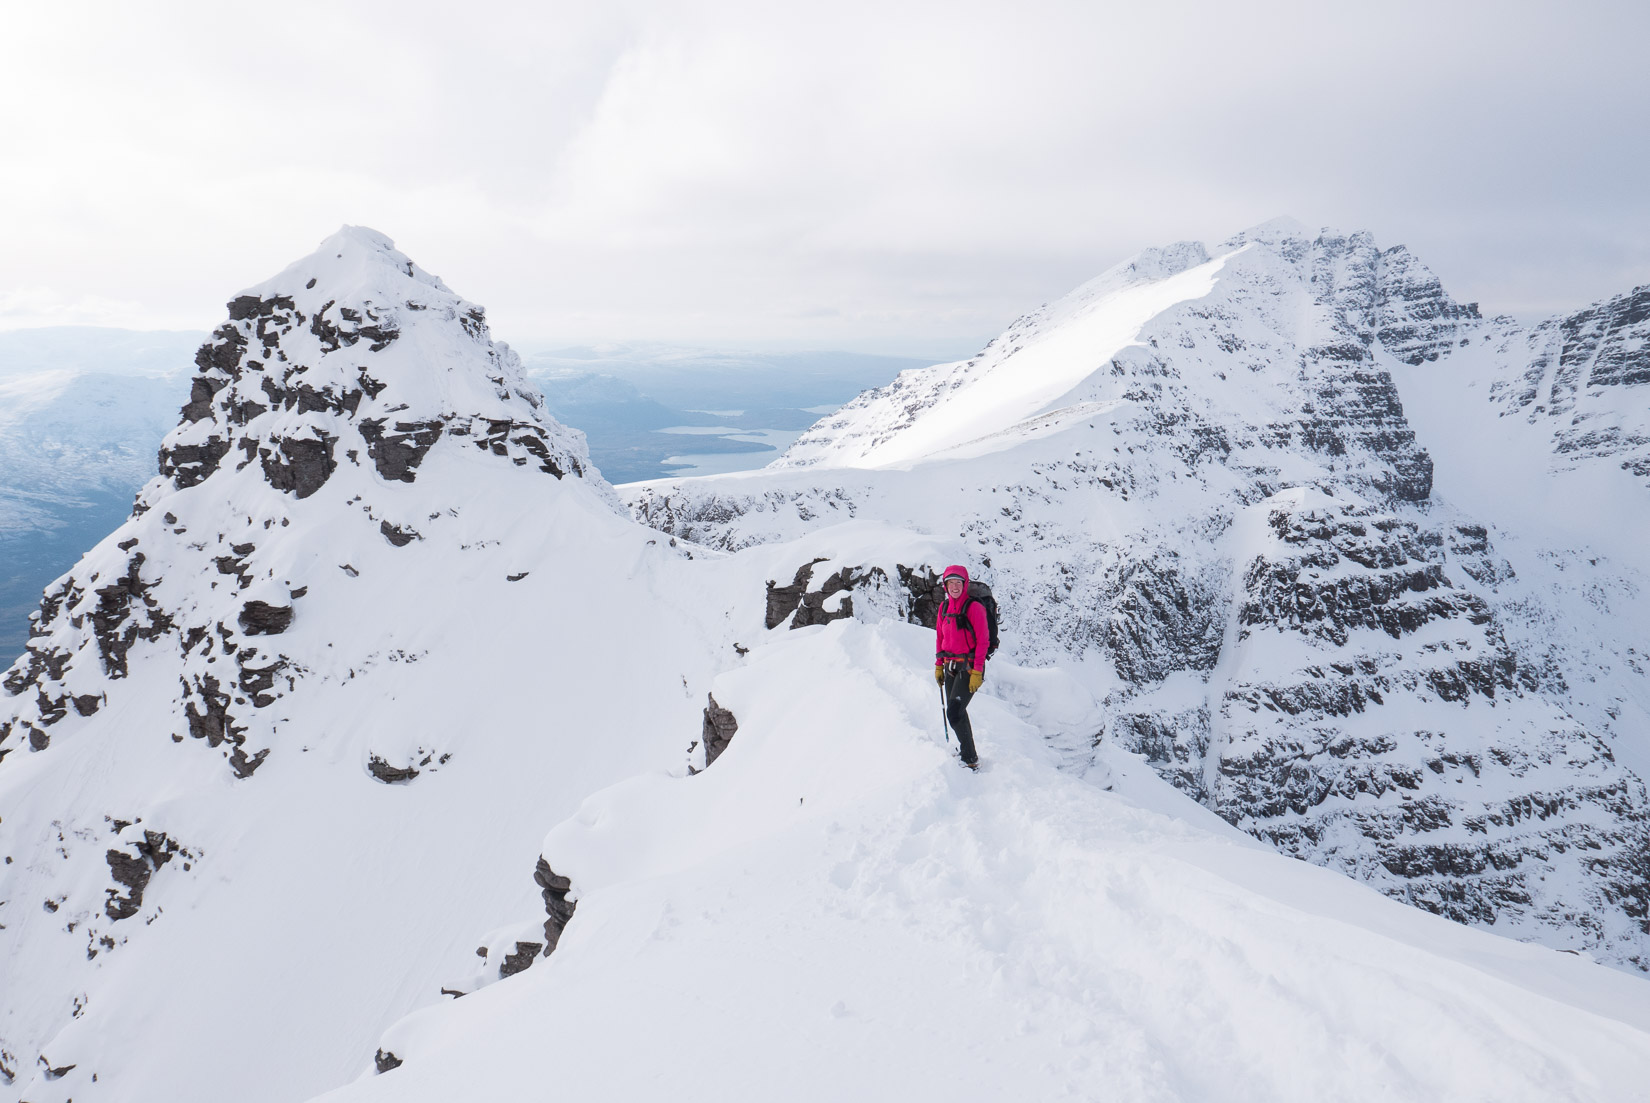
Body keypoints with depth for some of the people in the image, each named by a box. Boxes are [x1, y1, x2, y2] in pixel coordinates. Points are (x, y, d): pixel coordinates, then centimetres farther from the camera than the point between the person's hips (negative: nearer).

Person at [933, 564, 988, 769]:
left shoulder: (974, 607, -11)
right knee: (956, 712, 11)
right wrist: (938, 665, 14)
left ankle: (971, 760, -6)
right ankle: (965, 749, 30)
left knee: (954, 713, -15)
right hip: (950, 666, 7)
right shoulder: (944, 607, 9)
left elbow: (983, 640, -13)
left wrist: (977, 671, -18)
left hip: (969, 667, -7)